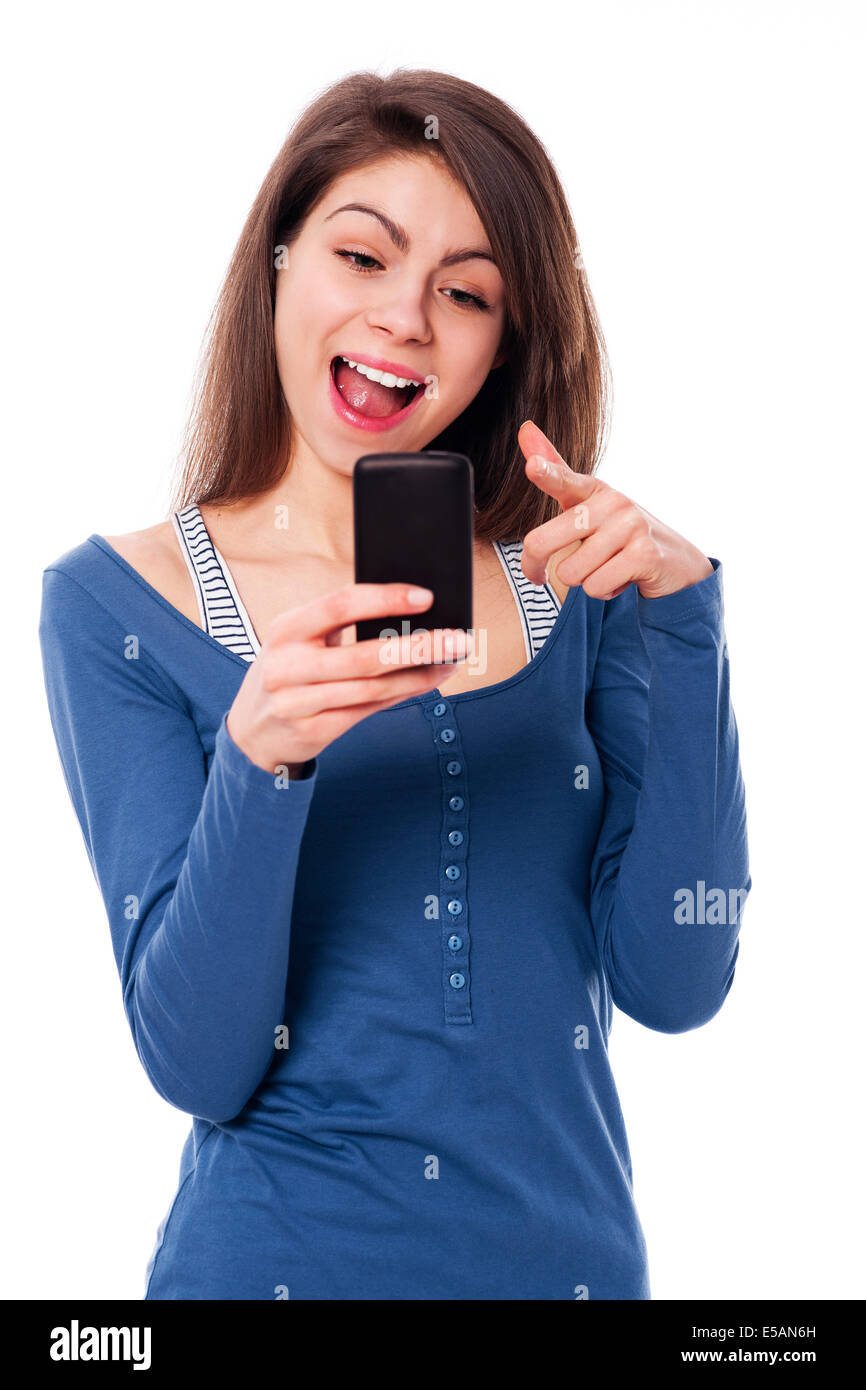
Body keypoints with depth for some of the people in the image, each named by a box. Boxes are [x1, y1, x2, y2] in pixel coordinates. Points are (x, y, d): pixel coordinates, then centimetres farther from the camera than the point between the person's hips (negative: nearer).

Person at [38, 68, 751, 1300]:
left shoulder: (573, 588, -2)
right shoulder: (115, 602, -8)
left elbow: (674, 985, -9)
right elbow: (195, 1065, -13)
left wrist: (681, 617, -15)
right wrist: (257, 759, -29)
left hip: (575, 1248, 3)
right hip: (277, 1254, -2)